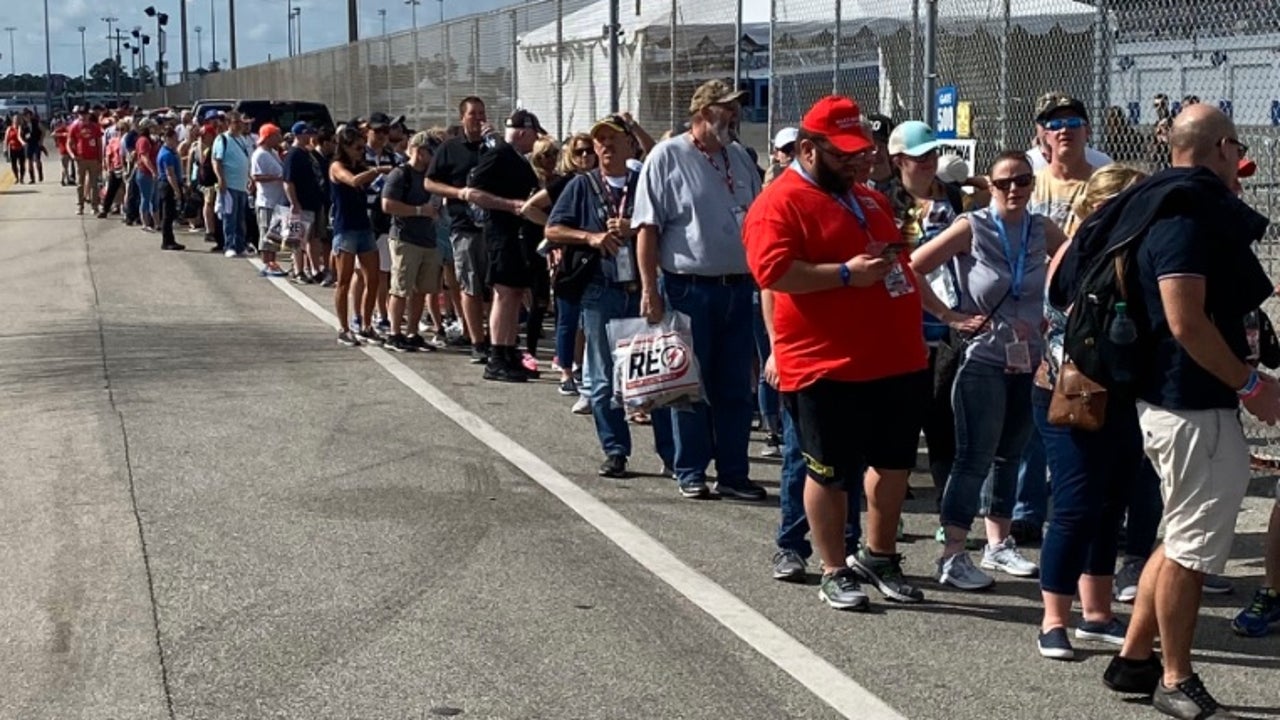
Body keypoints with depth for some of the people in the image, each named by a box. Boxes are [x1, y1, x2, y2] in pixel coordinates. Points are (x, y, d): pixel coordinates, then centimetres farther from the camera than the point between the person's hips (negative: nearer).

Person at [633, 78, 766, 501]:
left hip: (738, 288, 6)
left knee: (736, 386, 9)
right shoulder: (668, 157, -5)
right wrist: (649, 289, -15)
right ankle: (691, 473, 14)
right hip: (689, 288, -5)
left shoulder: (738, 158, 13)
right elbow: (648, 227, -9)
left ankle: (733, 473, 17)